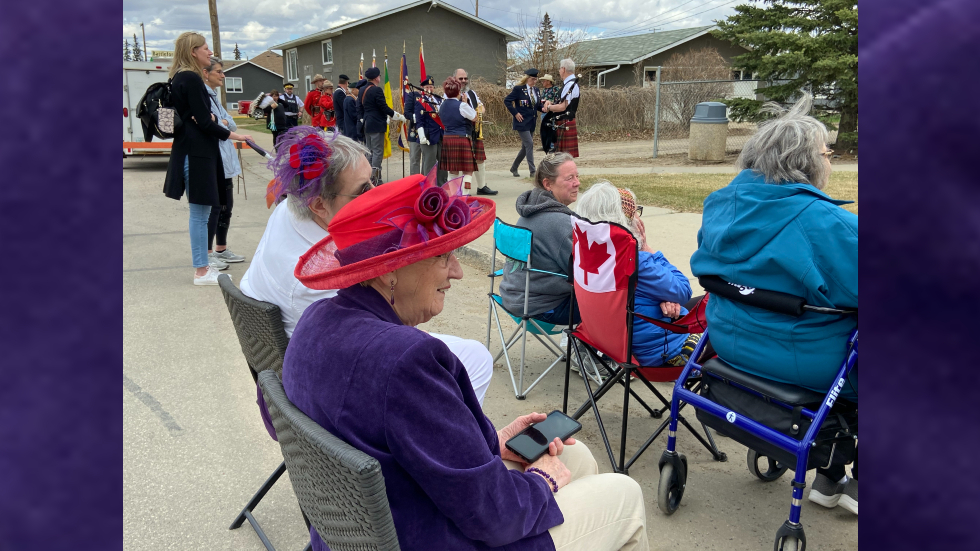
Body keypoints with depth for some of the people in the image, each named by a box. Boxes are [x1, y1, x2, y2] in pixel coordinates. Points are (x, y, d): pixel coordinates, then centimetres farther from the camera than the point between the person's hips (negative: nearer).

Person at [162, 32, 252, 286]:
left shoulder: (179, 79, 15)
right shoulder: (191, 79, -14)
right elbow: (204, 122, -16)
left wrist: (210, 117, -4)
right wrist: (234, 136, -9)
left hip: (190, 151, 10)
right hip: (197, 153, -10)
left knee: (199, 212, 14)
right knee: (200, 213, -4)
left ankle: (201, 265, 21)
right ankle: (202, 271, 2)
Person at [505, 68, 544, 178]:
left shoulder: (536, 91, 12)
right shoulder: (519, 89, -8)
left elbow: (538, 105, 18)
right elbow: (507, 101, -9)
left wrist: (544, 107, -5)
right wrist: (515, 113, -14)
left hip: (532, 123, 7)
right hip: (522, 122, -7)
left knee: (525, 147, 11)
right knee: (529, 144, -13)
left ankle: (514, 168, 26)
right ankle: (532, 171, -11)